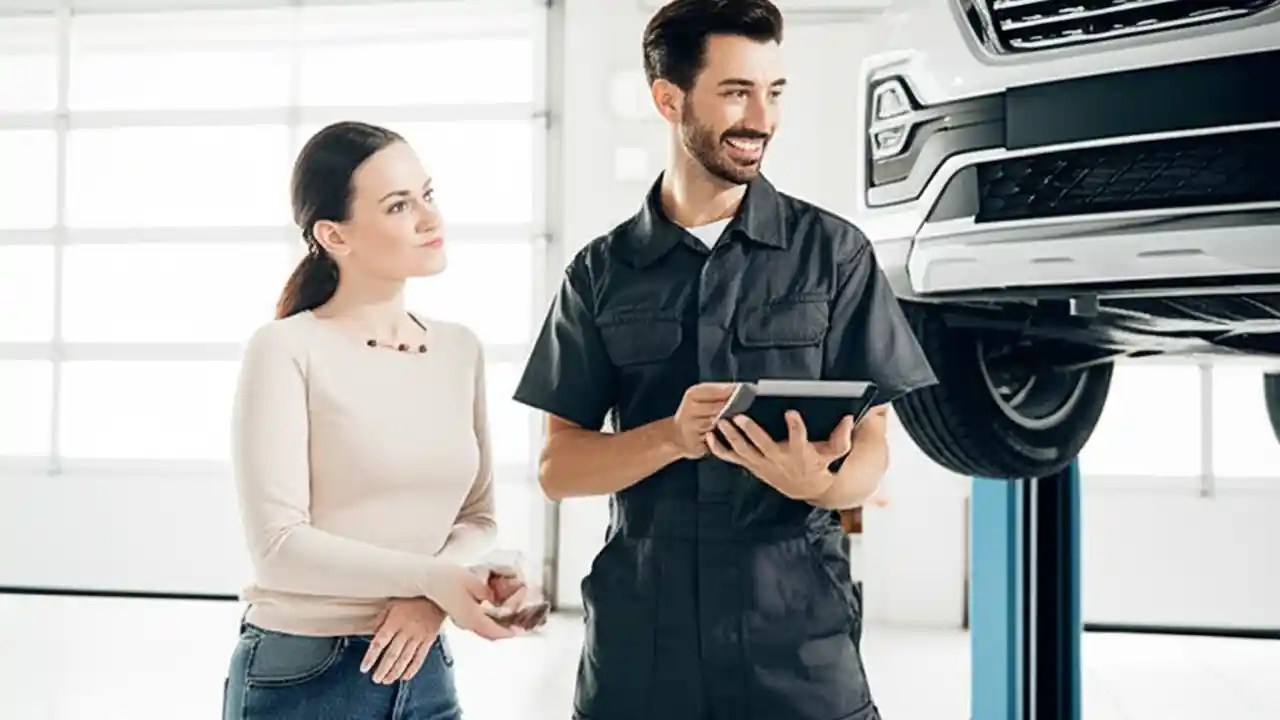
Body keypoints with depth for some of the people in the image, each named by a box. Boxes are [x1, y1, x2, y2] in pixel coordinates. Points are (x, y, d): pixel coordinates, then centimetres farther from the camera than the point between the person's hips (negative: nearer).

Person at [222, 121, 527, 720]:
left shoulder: (460, 350, 5)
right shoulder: (287, 351, -11)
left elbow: (478, 516, 5)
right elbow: (278, 545, -17)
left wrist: (431, 597, -13)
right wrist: (432, 577, -23)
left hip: (422, 671, 5)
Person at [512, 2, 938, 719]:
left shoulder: (834, 252, 1)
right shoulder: (602, 272, 4)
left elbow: (870, 449, 0)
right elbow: (558, 465, 2)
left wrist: (816, 480, -22)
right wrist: (672, 437, -16)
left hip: (800, 629, -1)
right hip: (639, 633, 1)